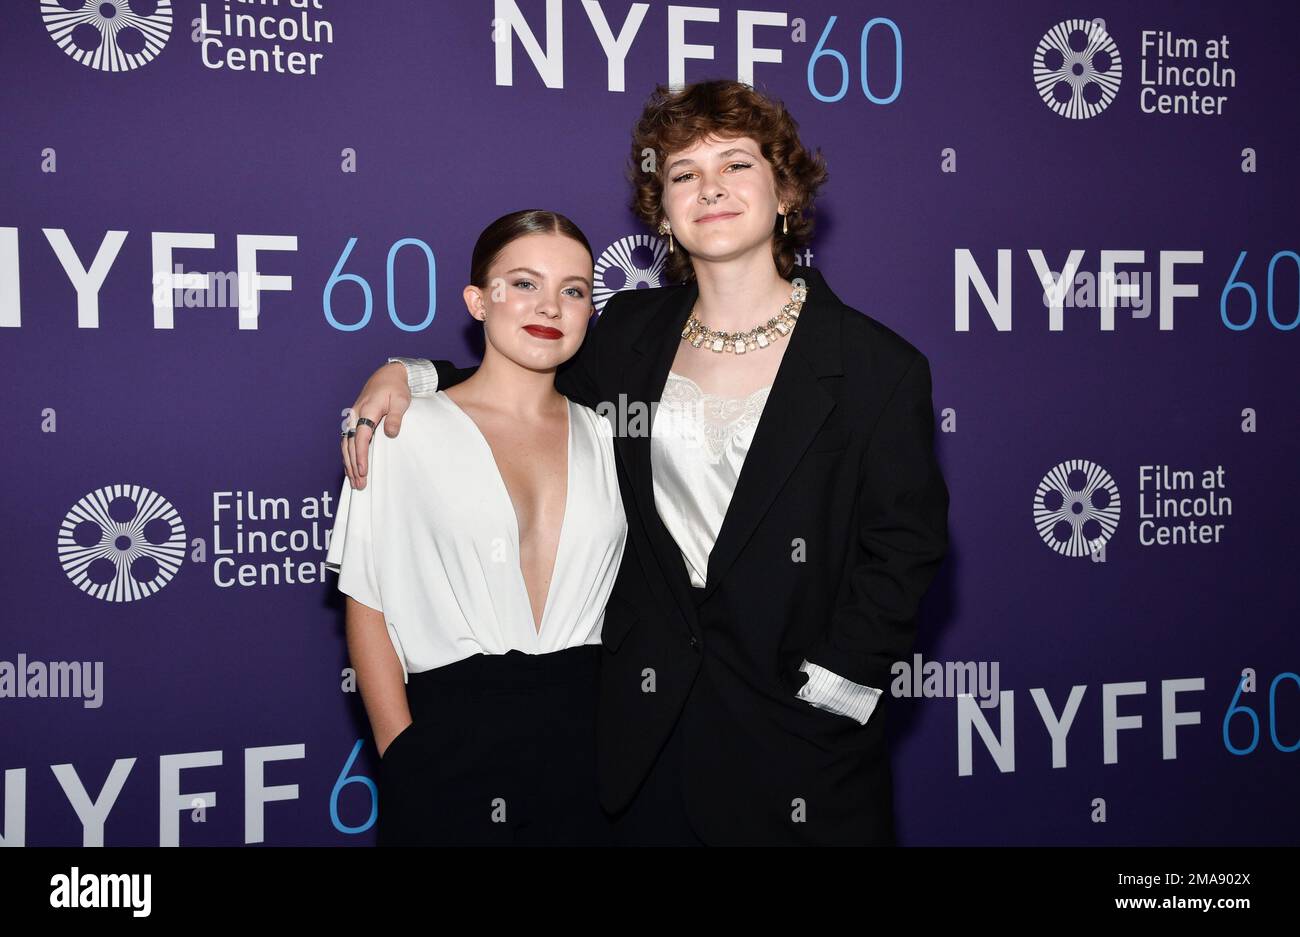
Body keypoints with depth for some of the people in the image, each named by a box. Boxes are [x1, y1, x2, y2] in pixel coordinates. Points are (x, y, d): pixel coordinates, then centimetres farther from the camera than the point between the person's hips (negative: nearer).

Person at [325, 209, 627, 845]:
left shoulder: (604, 437, 9)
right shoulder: (407, 430, -3)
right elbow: (368, 606, -3)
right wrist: (402, 755, -8)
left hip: (587, 733, 3)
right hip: (452, 739, -3)